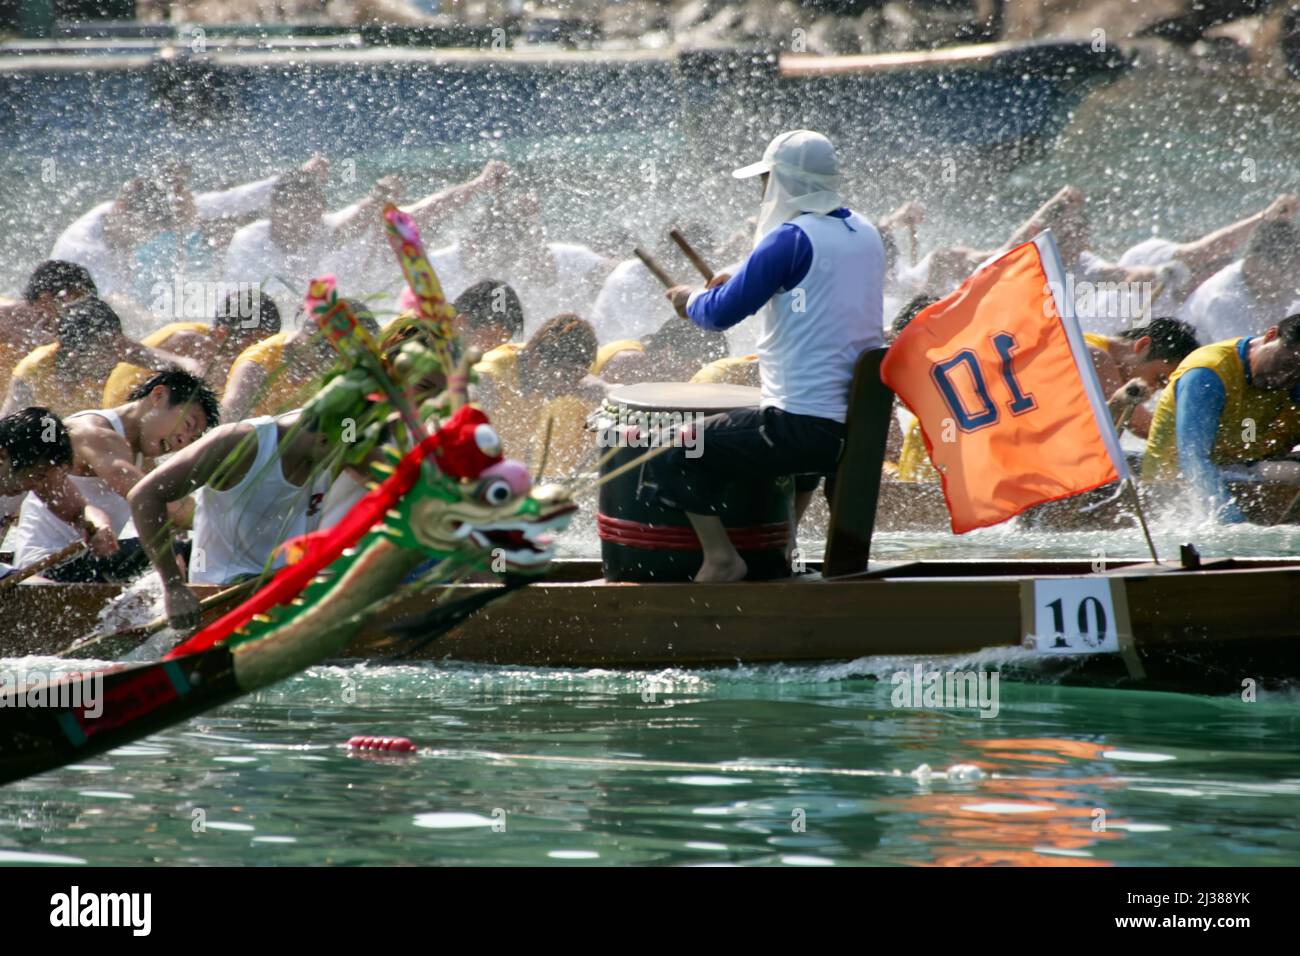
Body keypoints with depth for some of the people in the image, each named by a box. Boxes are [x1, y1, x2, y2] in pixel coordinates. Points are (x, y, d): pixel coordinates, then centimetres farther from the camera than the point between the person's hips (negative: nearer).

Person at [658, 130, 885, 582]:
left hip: (802, 423, -9)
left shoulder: (793, 238, -13)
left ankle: (721, 557, -4)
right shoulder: (865, 235, 11)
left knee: (669, 458, 0)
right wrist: (744, 284, 26)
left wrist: (690, 300, 9)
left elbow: (721, 313, -13)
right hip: (861, 422, 9)